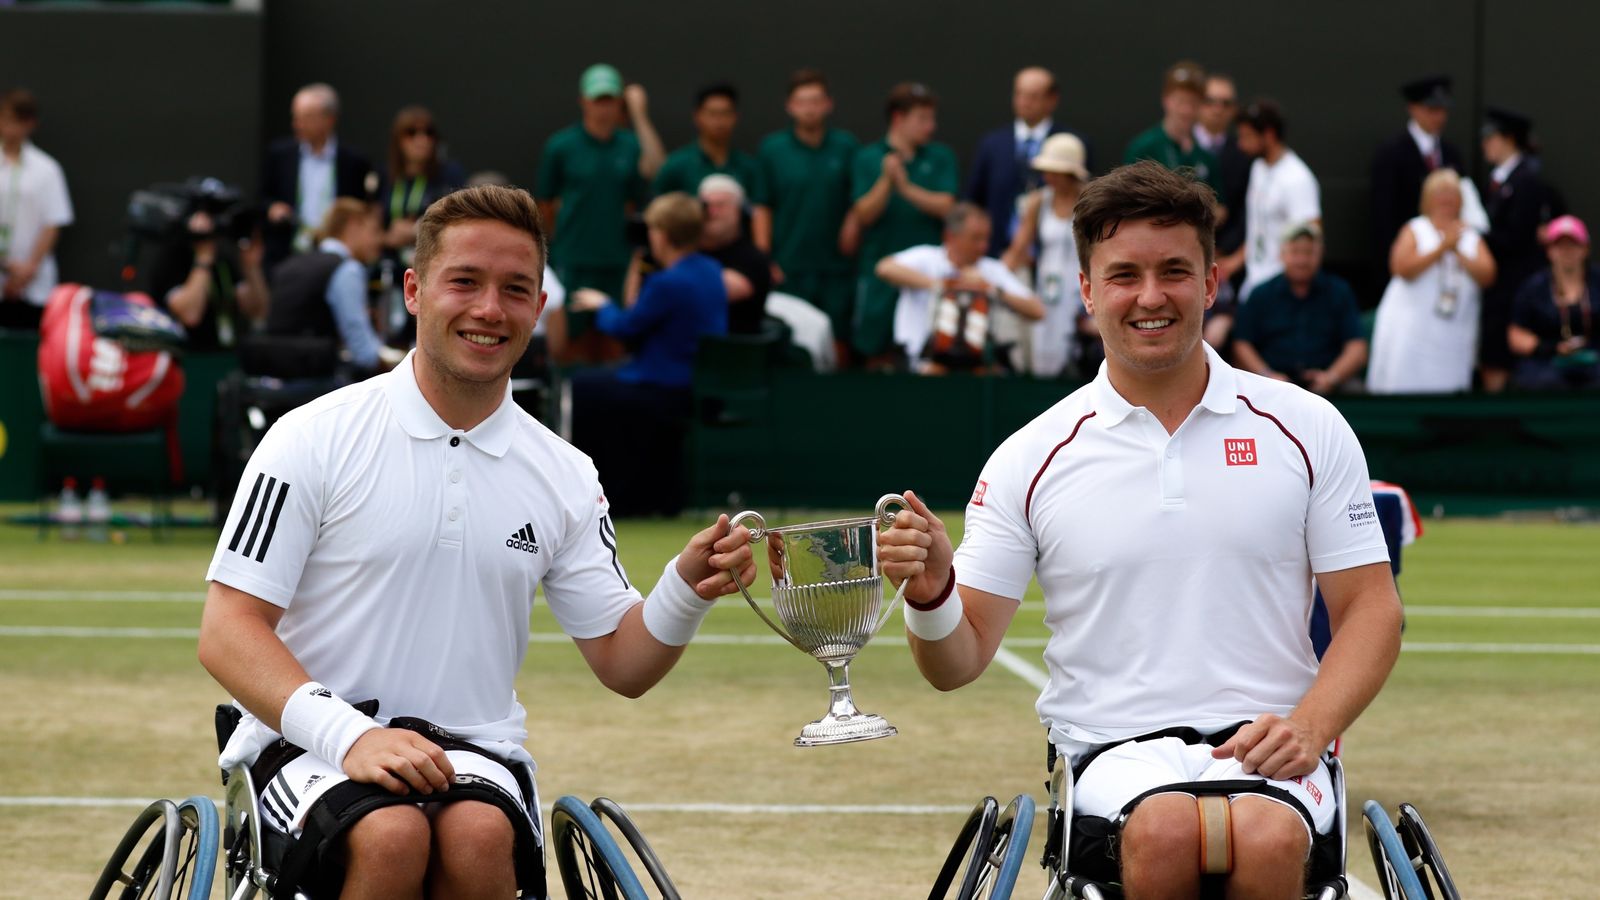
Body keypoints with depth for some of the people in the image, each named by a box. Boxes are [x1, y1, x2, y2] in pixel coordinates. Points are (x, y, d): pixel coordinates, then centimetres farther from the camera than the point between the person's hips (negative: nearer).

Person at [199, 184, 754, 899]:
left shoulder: (564, 476, 11)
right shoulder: (315, 439, -2)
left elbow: (621, 664, 14)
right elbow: (227, 631, -6)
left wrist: (688, 589, -9)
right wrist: (348, 734, -22)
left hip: (474, 756, 3)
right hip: (313, 753, -2)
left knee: (478, 835, -33)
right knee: (392, 835, -36)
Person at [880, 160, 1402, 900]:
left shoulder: (1307, 429, 9)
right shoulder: (1031, 459, 8)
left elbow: (1370, 609, 9)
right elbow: (959, 663, 7)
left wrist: (1308, 727, -10)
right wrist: (930, 591, -16)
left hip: (1262, 750, 0)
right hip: (1115, 751, 0)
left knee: (1267, 839, -36)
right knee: (1166, 831, -37)